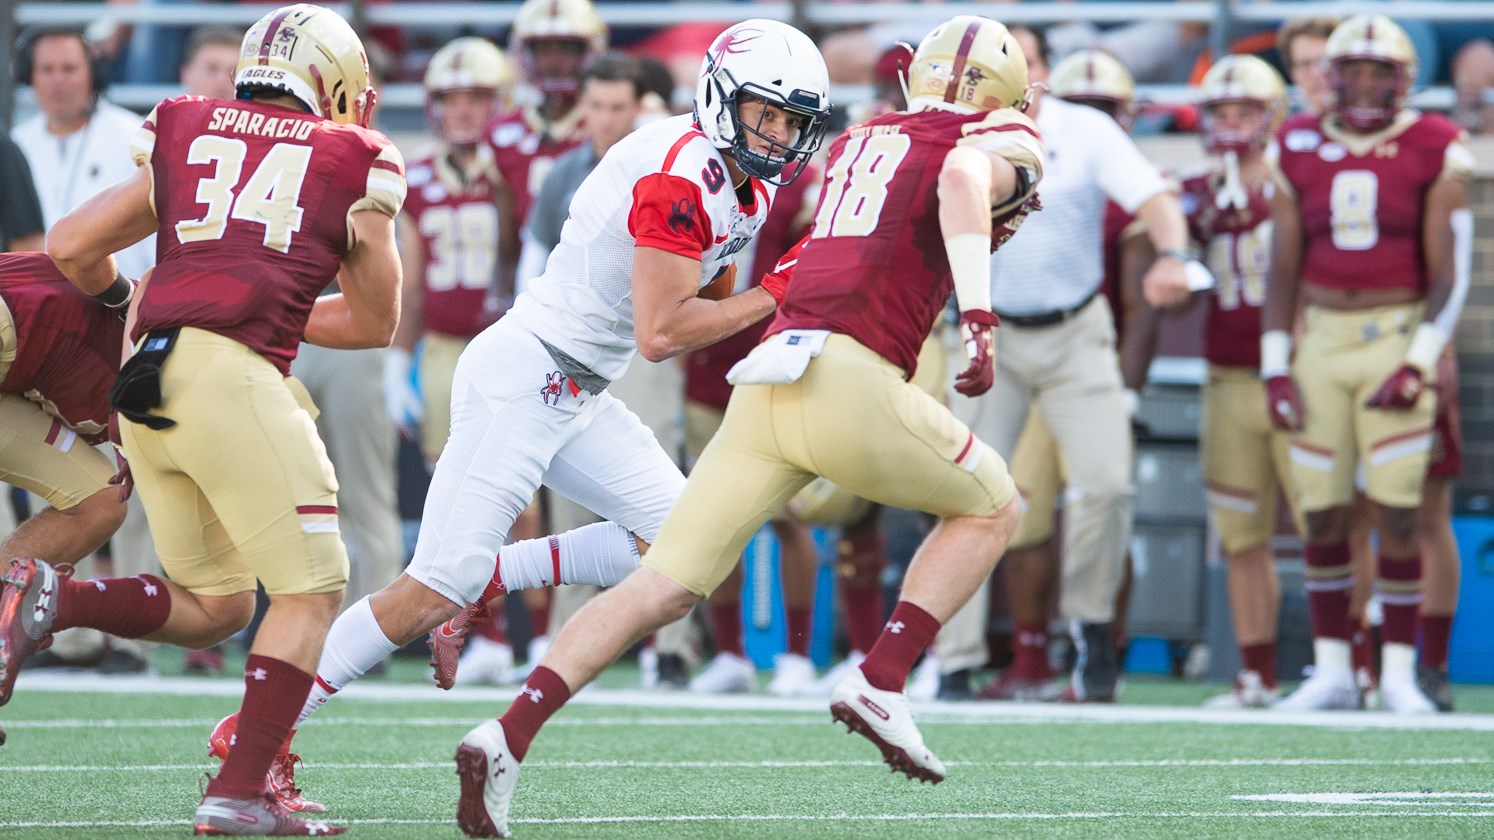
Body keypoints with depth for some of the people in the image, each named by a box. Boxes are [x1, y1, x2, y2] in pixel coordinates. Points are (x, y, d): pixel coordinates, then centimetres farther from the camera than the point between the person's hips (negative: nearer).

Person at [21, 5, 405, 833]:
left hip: (145, 381, 5)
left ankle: (50, 596, -3)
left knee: (212, 604, 19)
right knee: (310, 587, 6)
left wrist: (123, 298, 41)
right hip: (232, 371, -5)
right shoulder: (353, 164, 13)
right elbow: (376, 321, 24)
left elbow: (70, 249, 21)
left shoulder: (183, 141, 20)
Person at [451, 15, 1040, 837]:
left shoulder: (858, 141, 28)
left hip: (767, 380, 6)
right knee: (990, 508, 20)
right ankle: (880, 683, 6)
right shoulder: (999, 142, 8)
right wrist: (979, 317, -25)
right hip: (850, 377, -6)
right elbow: (962, 178, -15)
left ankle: (507, 737, -11)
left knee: (660, 587, 3)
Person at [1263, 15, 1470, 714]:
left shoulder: (1434, 152, -3)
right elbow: (1282, 270, 9)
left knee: (1397, 515, -5)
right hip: (1319, 342, 3)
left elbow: (1448, 274, -4)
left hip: (1398, 339, -3)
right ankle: (1331, 673, 11)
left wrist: (1418, 364, -13)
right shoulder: (1299, 150, 6)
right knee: (1323, 517, 3)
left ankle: (1398, 674, 3)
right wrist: (1276, 369, 2)